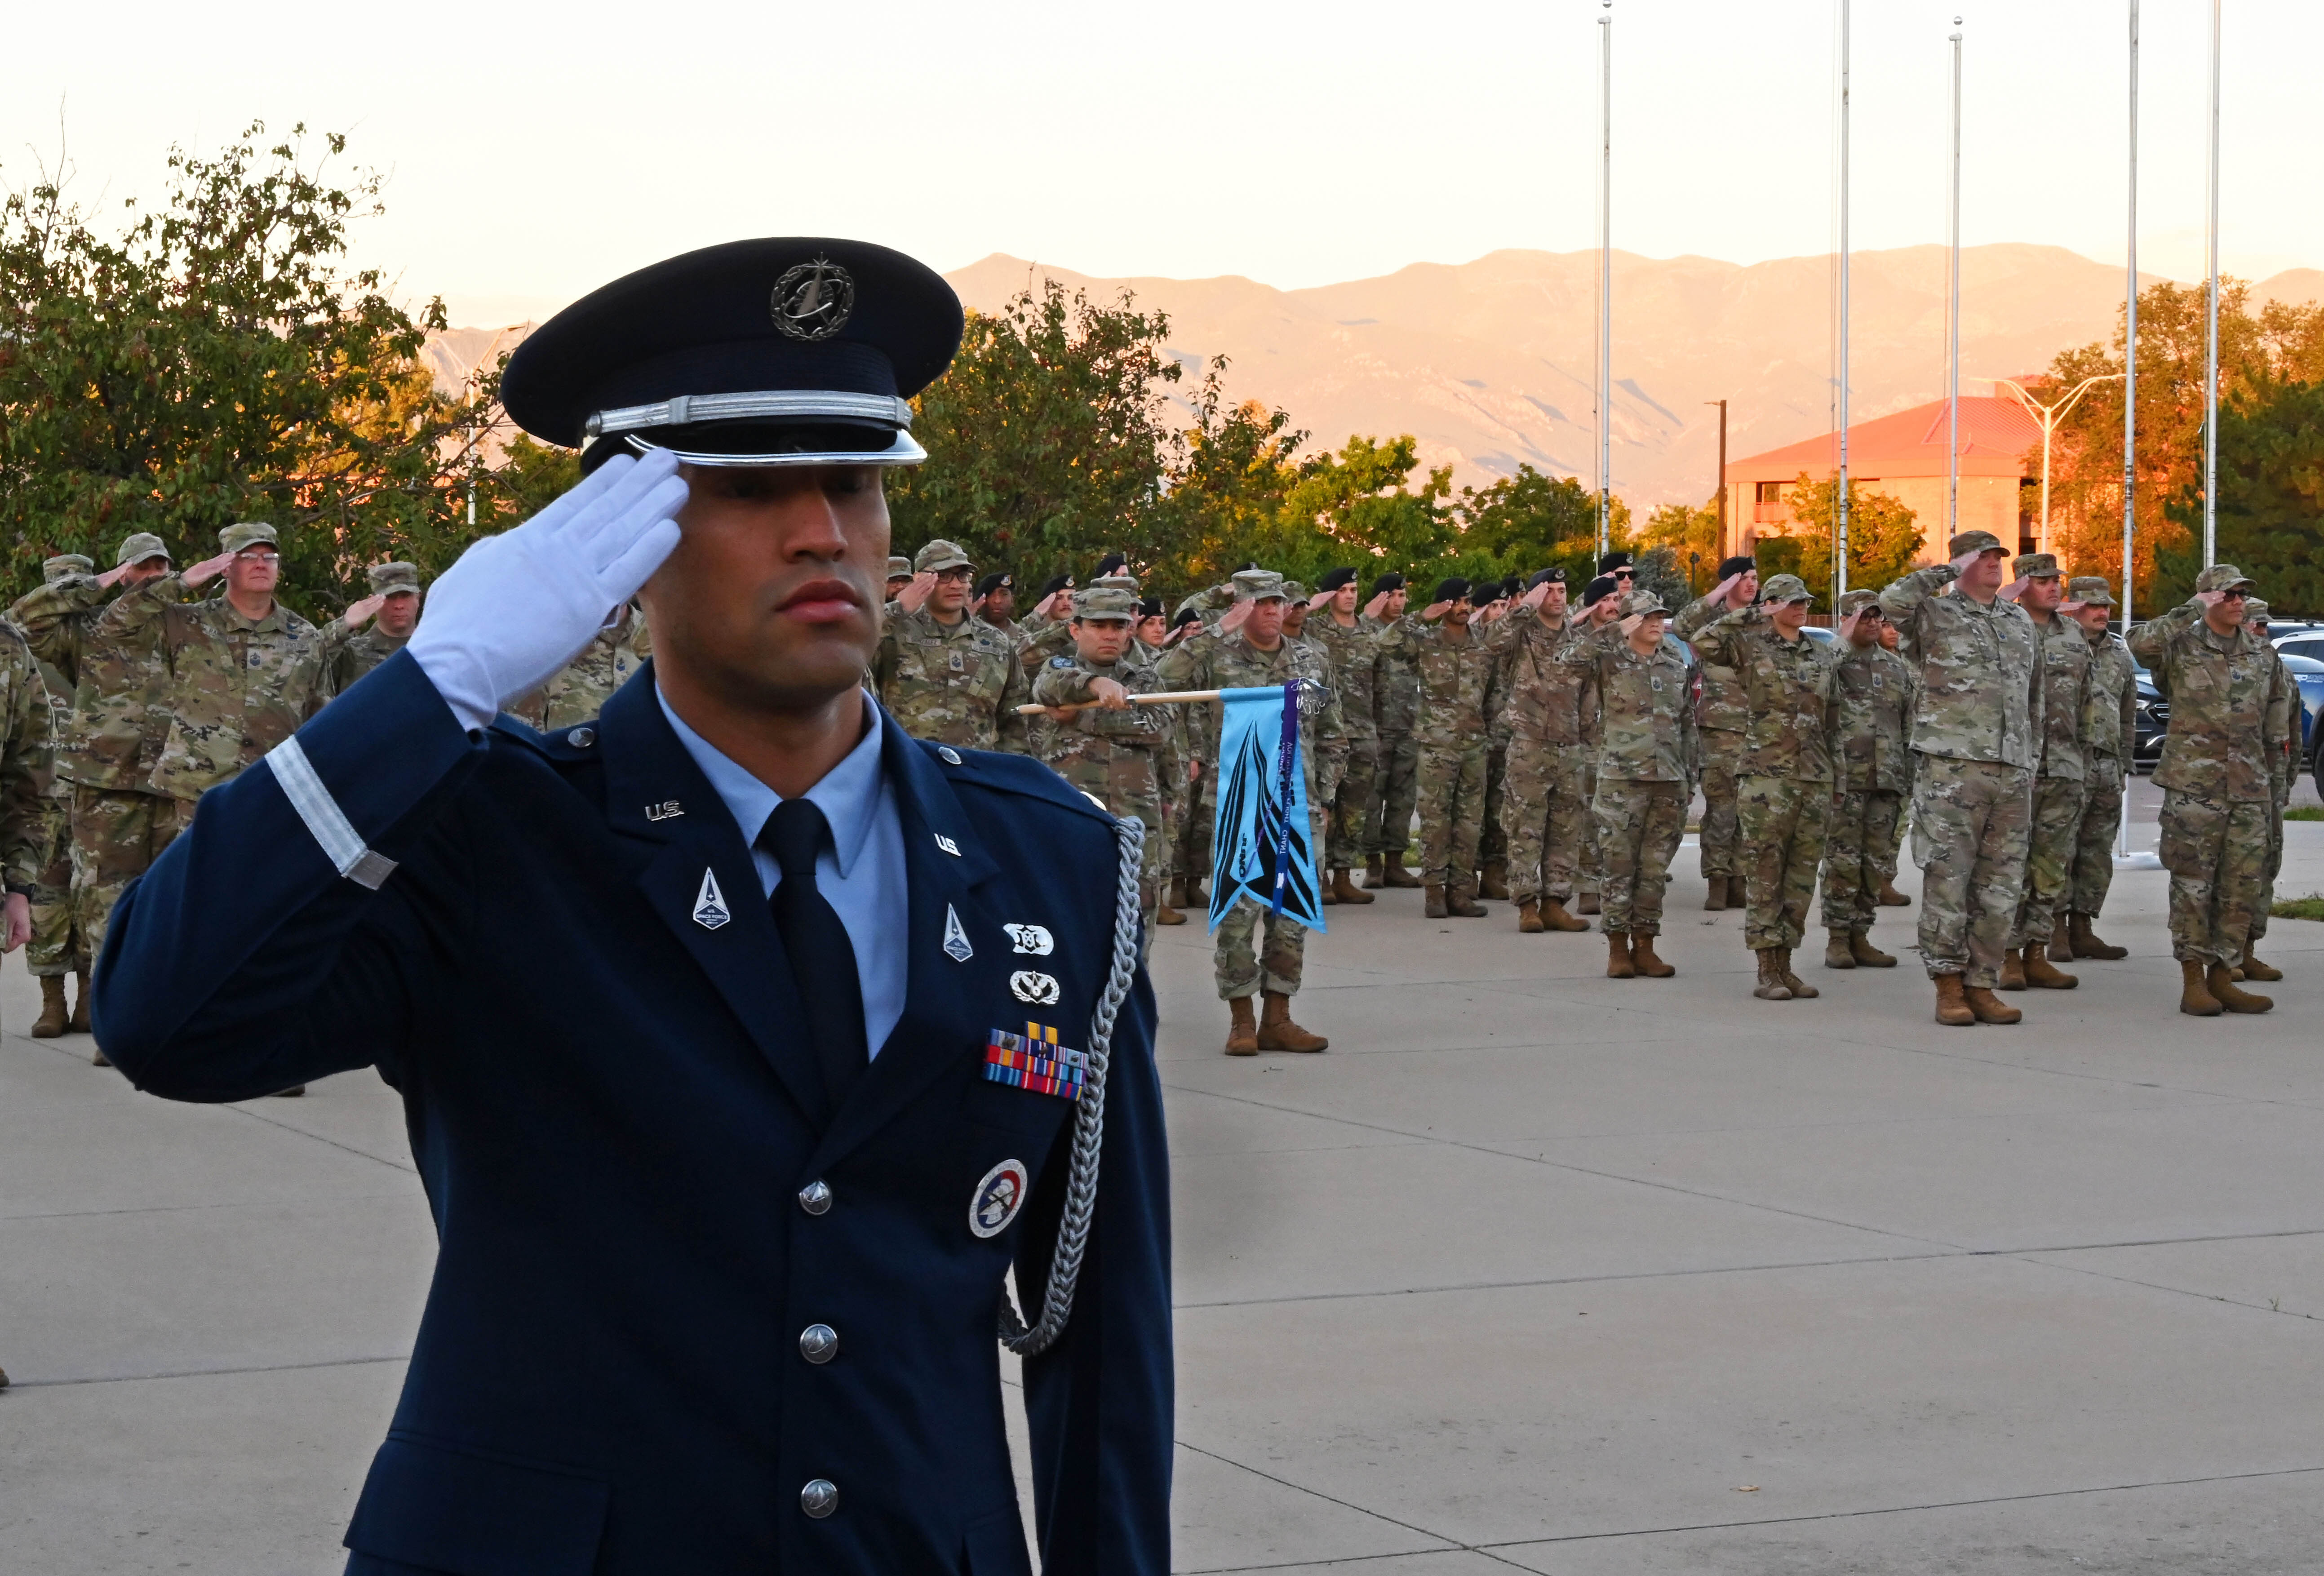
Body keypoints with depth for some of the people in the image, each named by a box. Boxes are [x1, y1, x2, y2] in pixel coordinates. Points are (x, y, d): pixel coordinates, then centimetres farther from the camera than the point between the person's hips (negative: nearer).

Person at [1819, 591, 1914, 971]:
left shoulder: (1896, 667, 15)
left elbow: (1910, 725, 19)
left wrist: (1909, 777, 14)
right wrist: (1829, 776, -13)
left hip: (1887, 782, 5)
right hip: (1845, 780, -5)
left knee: (1878, 864, 6)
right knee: (1842, 862, -4)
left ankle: (1860, 936, 14)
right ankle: (1838, 939, 4)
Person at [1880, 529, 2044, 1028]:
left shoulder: (2020, 622, 19)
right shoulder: (1935, 615, 1)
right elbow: (1893, 602, -22)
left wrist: (2032, 761, 20)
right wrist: (1947, 574, -10)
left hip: (2012, 771, 6)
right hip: (1951, 766, -6)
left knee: (2001, 885, 5)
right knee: (1948, 878, -5)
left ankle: (1982, 984, 11)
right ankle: (1949, 985, 1)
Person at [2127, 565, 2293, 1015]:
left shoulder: (2262, 653, 12)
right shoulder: (2182, 646, -3)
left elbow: (2281, 697, 26)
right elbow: (2140, 644, -24)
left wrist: (2273, 750, 21)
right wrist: (2192, 611, -23)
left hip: (2250, 788, 5)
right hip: (2193, 784, -5)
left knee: (2243, 885, 4)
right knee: (2193, 884, -3)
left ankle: (2222, 977, 12)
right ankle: (2193, 982, 1)